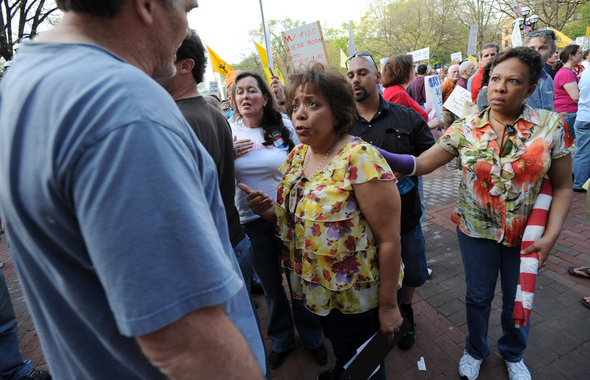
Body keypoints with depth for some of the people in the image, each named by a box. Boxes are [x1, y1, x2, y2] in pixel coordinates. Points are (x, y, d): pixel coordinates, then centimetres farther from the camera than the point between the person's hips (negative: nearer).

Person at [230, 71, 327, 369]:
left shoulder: (284, 127, -3)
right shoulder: (228, 132, -2)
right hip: (252, 221, 1)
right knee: (270, 285, 17)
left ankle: (311, 337, 40)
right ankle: (281, 340, 42)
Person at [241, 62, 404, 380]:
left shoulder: (360, 160, -24)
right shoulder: (296, 156, -1)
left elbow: (389, 239, -21)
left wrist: (388, 305, -14)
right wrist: (267, 210, -11)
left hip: (355, 299, -6)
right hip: (313, 292, 6)